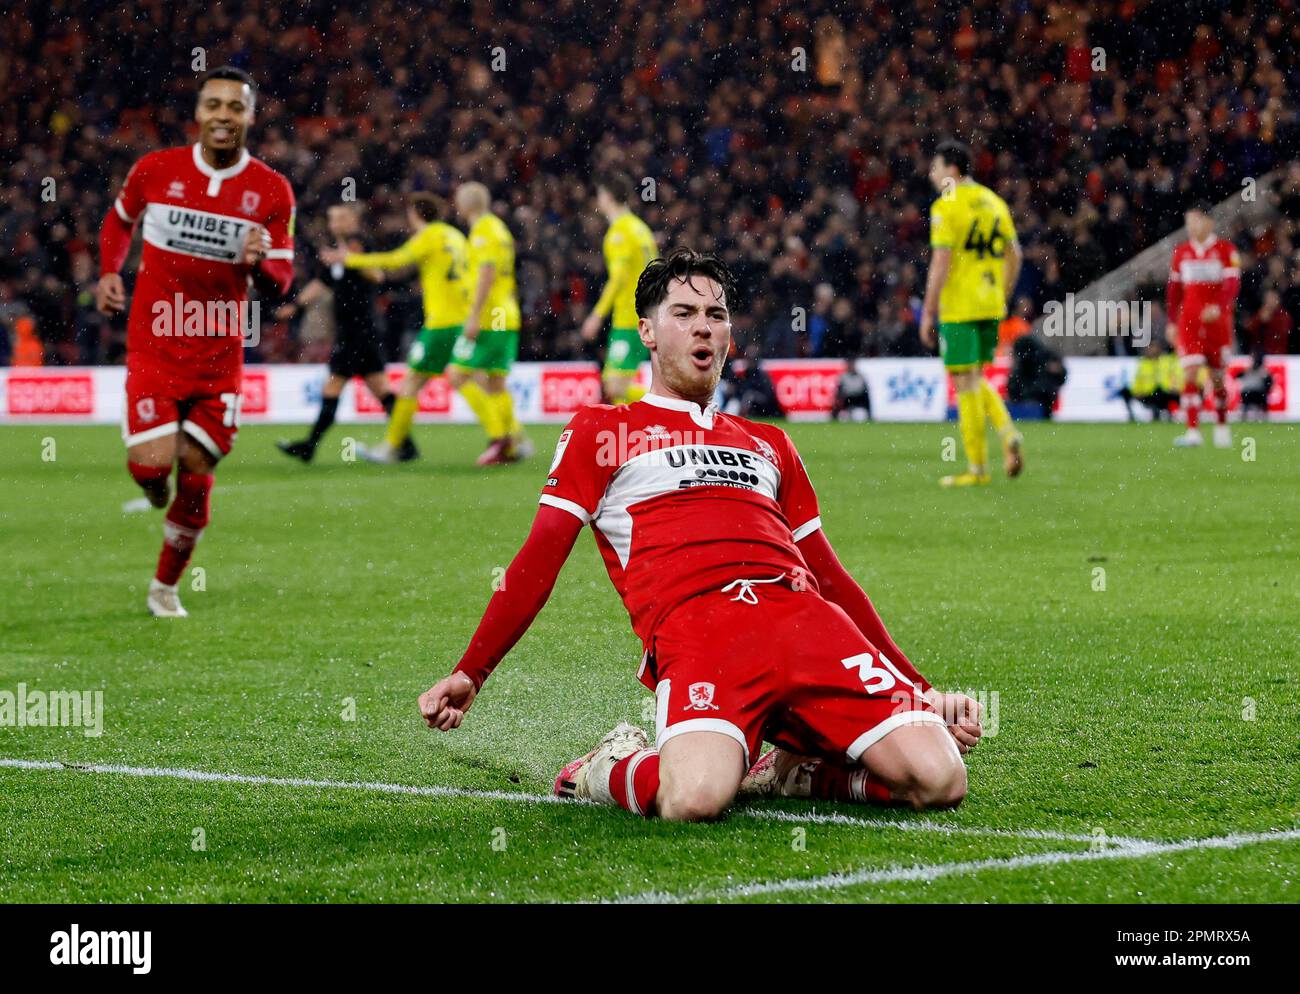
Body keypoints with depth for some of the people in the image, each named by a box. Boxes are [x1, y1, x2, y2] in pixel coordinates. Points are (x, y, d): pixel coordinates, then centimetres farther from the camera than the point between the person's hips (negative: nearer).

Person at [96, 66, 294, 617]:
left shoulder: (272, 191, -4)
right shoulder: (154, 170, -4)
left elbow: (280, 284, 0)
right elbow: (119, 220, 17)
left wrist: (260, 262, -23)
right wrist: (108, 273, 1)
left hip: (219, 354, 1)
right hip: (154, 344, -1)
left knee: (195, 475, 4)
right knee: (152, 463, -17)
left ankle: (165, 584, 27)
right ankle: (154, 486, 23)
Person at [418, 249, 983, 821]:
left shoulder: (769, 444, 33)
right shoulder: (601, 431, 21)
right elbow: (538, 562, 15)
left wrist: (918, 687, 28)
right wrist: (469, 675, 5)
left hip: (806, 619, 4)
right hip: (694, 628, -4)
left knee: (938, 780, -20)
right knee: (696, 800, -35)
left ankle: (793, 768, 9)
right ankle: (610, 770, 1)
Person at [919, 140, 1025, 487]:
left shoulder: (946, 207, -10)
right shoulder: (994, 202, 12)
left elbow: (940, 263, -16)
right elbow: (1014, 256, 14)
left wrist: (928, 312, -11)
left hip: (958, 307, -7)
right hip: (990, 306, 7)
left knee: (966, 384, -2)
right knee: (976, 380, 19)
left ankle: (977, 468, 0)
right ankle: (1008, 433, -3)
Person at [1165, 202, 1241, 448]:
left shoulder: (1226, 251, -2)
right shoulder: (1181, 252, 9)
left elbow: (1232, 283, -11)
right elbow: (1174, 288, 15)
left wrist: (1218, 308, -28)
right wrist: (1171, 322, 12)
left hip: (1217, 320, -2)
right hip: (1189, 321, 2)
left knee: (1217, 376, 7)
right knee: (1190, 373, -13)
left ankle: (1222, 425, 29)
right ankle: (1193, 431, -18)